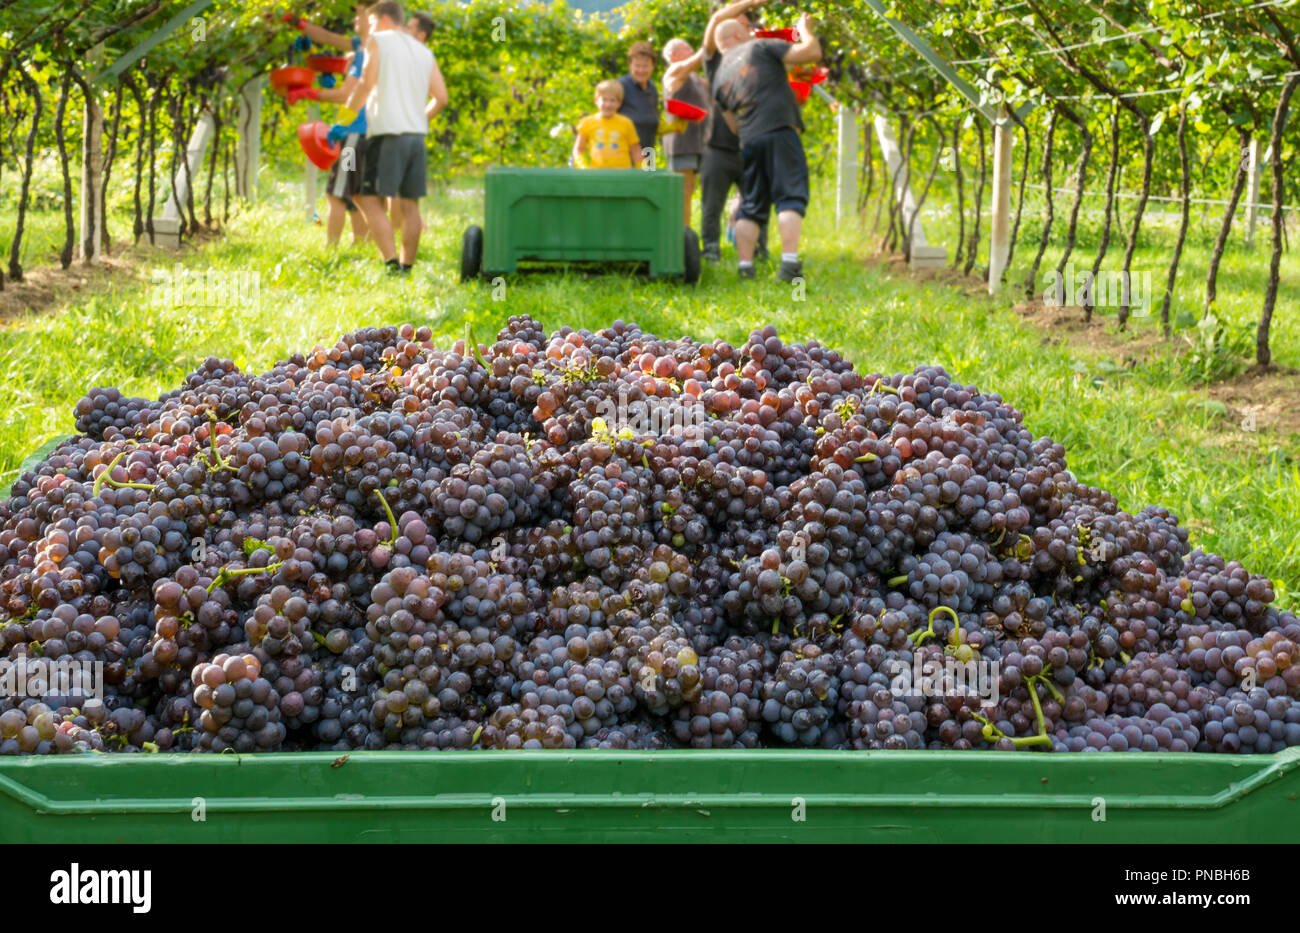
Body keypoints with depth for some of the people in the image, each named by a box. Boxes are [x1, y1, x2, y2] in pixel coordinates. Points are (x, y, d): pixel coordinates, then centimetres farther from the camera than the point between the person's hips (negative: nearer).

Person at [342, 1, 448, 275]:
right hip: (417, 134, 6)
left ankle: (392, 264, -19)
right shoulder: (424, 52, 19)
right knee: (410, 206, 9)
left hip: (387, 132, -6)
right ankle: (406, 267, 10)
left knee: (371, 200, -5)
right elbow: (441, 97, 13)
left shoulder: (378, 42, 2)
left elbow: (367, 83, -12)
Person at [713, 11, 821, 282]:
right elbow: (811, 53, 0)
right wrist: (806, 30, 18)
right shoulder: (760, 47, 7)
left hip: (749, 142, 5)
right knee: (791, 198, -9)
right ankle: (789, 262, -22)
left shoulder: (720, 78, 20)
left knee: (751, 206, 11)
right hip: (781, 131, -5)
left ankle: (745, 265, 4)